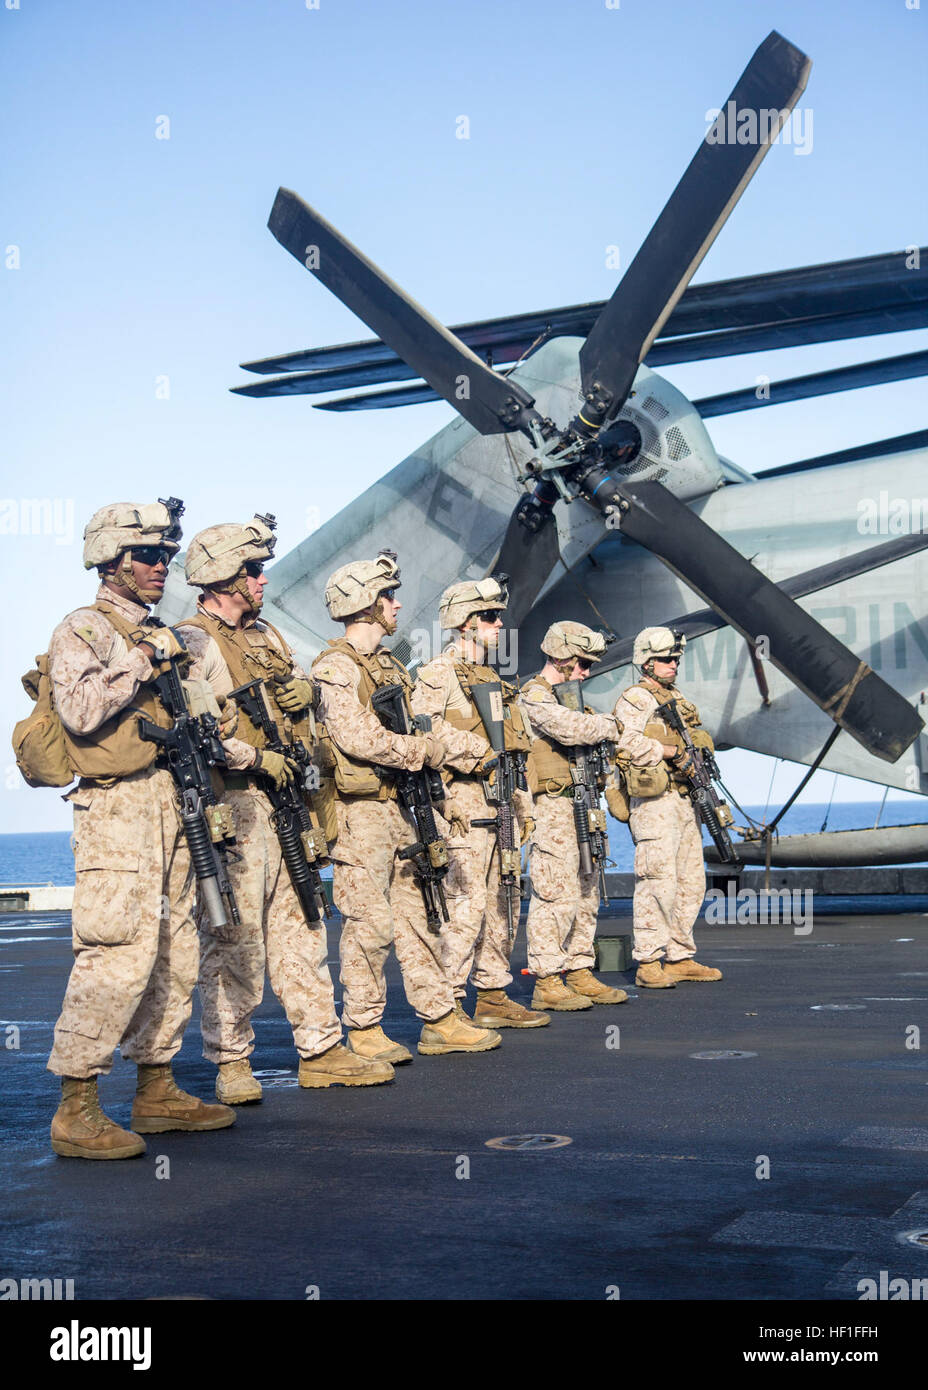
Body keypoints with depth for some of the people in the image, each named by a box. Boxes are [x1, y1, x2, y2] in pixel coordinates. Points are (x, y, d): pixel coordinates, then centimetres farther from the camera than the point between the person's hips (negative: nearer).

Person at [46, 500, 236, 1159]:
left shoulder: (162, 637, 21)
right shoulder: (82, 630, -3)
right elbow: (80, 710, -20)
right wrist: (145, 660, -12)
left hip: (174, 809, 9)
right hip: (118, 811, -8)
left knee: (176, 957, 11)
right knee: (119, 958, -14)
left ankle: (157, 1089, 21)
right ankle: (77, 1111, -8)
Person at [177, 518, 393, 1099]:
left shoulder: (266, 635, 18)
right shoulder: (195, 644, -9)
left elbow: (305, 688, 25)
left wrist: (301, 689, 1)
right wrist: (255, 757, -18)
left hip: (286, 802, 8)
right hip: (234, 807, -8)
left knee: (300, 926, 11)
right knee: (235, 937, -4)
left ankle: (322, 1049, 18)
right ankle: (232, 1062, 6)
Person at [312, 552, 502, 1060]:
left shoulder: (389, 667, 18)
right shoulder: (337, 668, -11)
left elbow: (428, 726, 20)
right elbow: (360, 738, -22)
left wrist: (484, 749, 10)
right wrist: (424, 751, -12)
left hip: (401, 808, 9)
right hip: (362, 812, -9)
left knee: (418, 913, 10)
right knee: (369, 923, -4)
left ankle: (439, 1020, 16)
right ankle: (363, 1031, 6)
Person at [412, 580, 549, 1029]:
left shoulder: (494, 681, 22)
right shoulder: (437, 676, -5)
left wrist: (524, 806, 20)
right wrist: (472, 757, -20)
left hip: (501, 806, 9)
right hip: (464, 804, -9)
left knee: (501, 904, 11)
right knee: (464, 905, -10)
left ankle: (494, 998, 19)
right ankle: (449, 1009, -5)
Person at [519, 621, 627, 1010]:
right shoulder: (534, 696, -10)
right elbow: (572, 729, -25)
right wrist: (608, 727, -8)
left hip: (578, 806, 10)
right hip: (551, 807, -10)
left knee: (585, 893, 12)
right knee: (556, 895, -9)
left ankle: (579, 974, 19)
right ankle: (546, 984, -5)